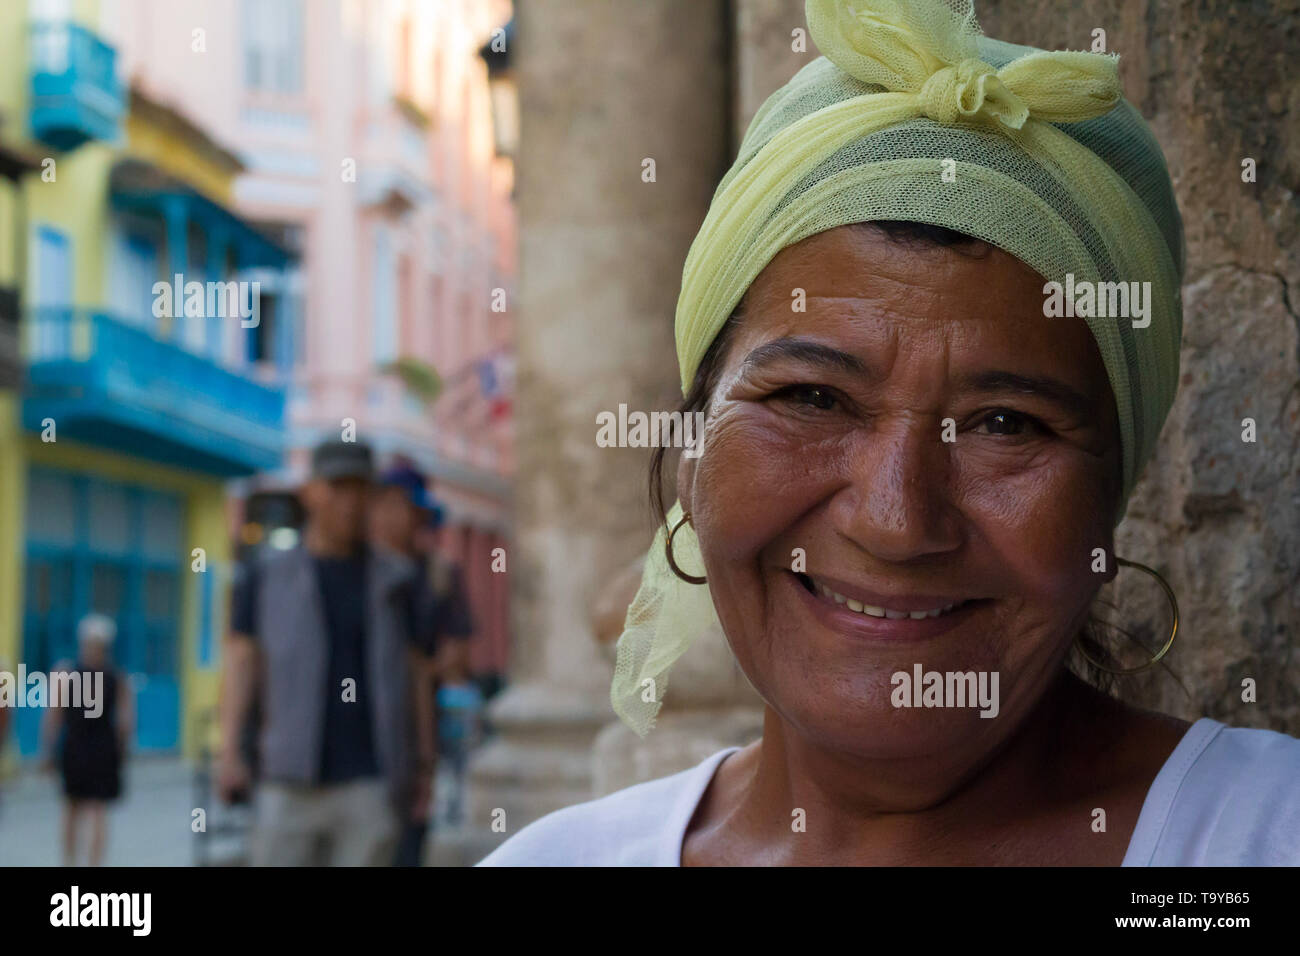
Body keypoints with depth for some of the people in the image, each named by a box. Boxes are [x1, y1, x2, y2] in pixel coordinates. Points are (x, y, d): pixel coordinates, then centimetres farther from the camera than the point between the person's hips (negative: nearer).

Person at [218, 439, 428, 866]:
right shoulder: (265, 578, 8)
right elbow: (240, 662, 2)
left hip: (370, 783, 1)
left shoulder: (392, 581, 11)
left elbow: (408, 671, 13)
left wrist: (414, 766, 9)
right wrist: (229, 753, -9)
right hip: (292, 783, -1)